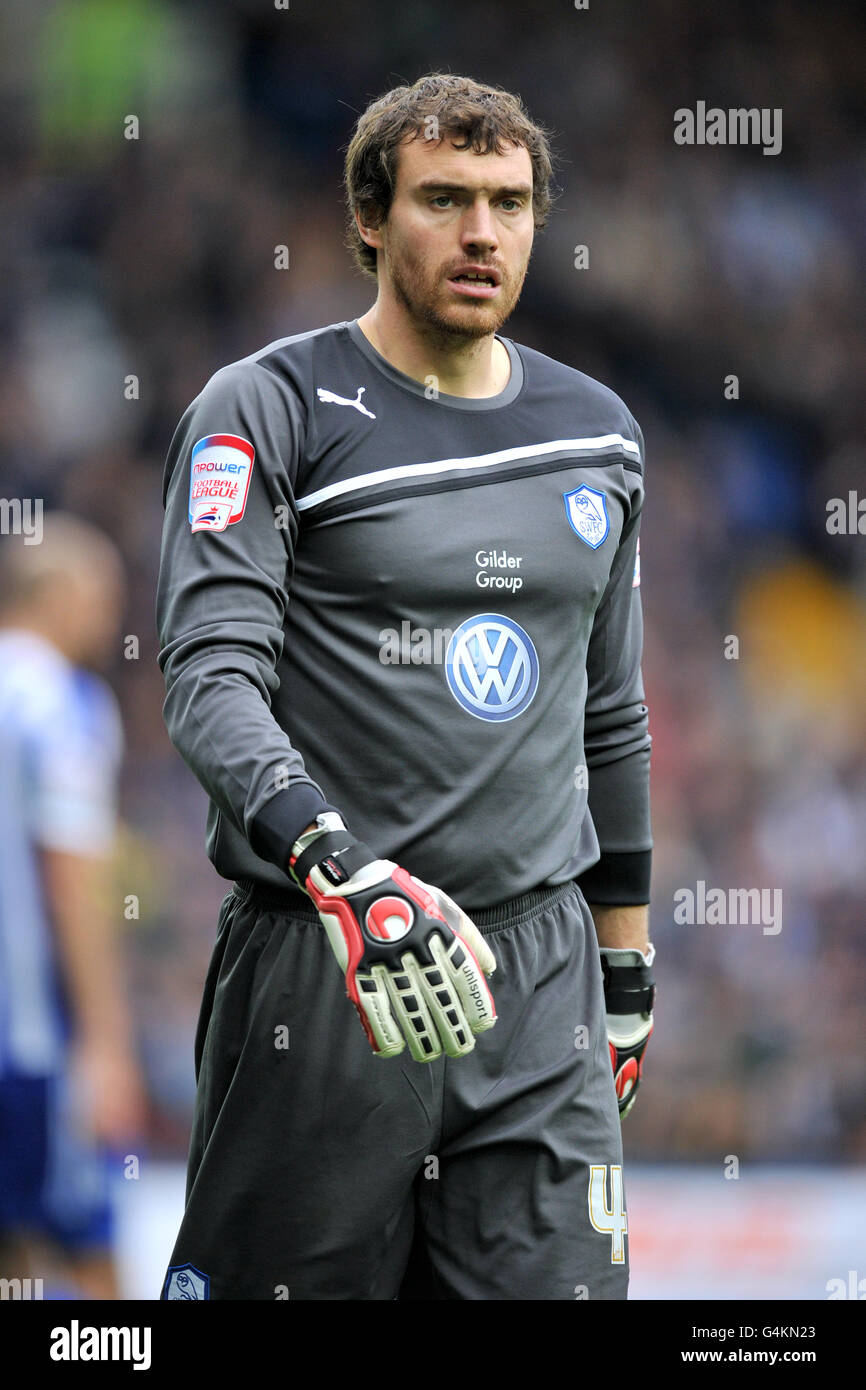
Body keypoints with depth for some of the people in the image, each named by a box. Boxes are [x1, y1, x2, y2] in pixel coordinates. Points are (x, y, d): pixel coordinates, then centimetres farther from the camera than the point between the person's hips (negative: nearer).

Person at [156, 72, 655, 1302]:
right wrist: (338, 864, -30)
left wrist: (626, 961, 23)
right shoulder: (266, 412, -3)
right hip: (315, 970, -4)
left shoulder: (595, 433, 14)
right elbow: (210, 680, -14)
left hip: (539, 963, 4)